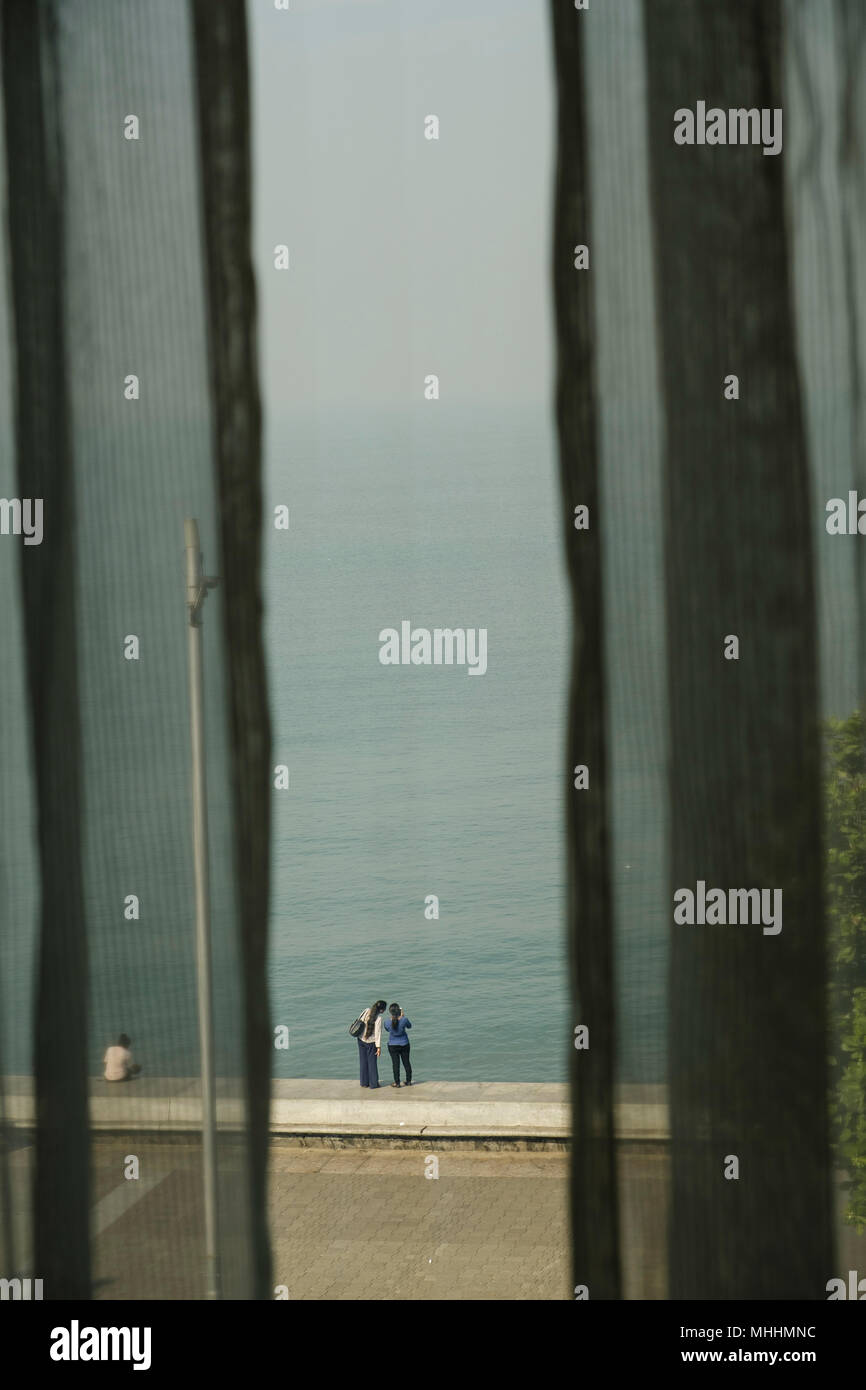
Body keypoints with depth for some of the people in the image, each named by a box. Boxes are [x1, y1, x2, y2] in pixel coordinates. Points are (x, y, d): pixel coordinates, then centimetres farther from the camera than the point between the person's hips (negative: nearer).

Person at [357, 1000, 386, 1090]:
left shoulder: (366, 1011, -8)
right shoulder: (379, 1018, -22)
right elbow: (378, 1033, -21)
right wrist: (379, 1047, -16)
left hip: (361, 1039, 5)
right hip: (371, 1042, -5)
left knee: (364, 1061, 16)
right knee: (372, 1062, 9)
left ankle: (364, 1083, 23)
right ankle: (373, 1084, 15)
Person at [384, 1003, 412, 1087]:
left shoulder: (387, 1022, -18)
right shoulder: (404, 1020, -20)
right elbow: (409, 1026, 2)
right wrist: (403, 1016, 9)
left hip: (393, 1045, -1)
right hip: (404, 1044, 1)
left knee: (395, 1064, 8)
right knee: (406, 1062, 15)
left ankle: (397, 1082, 13)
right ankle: (409, 1081, 24)